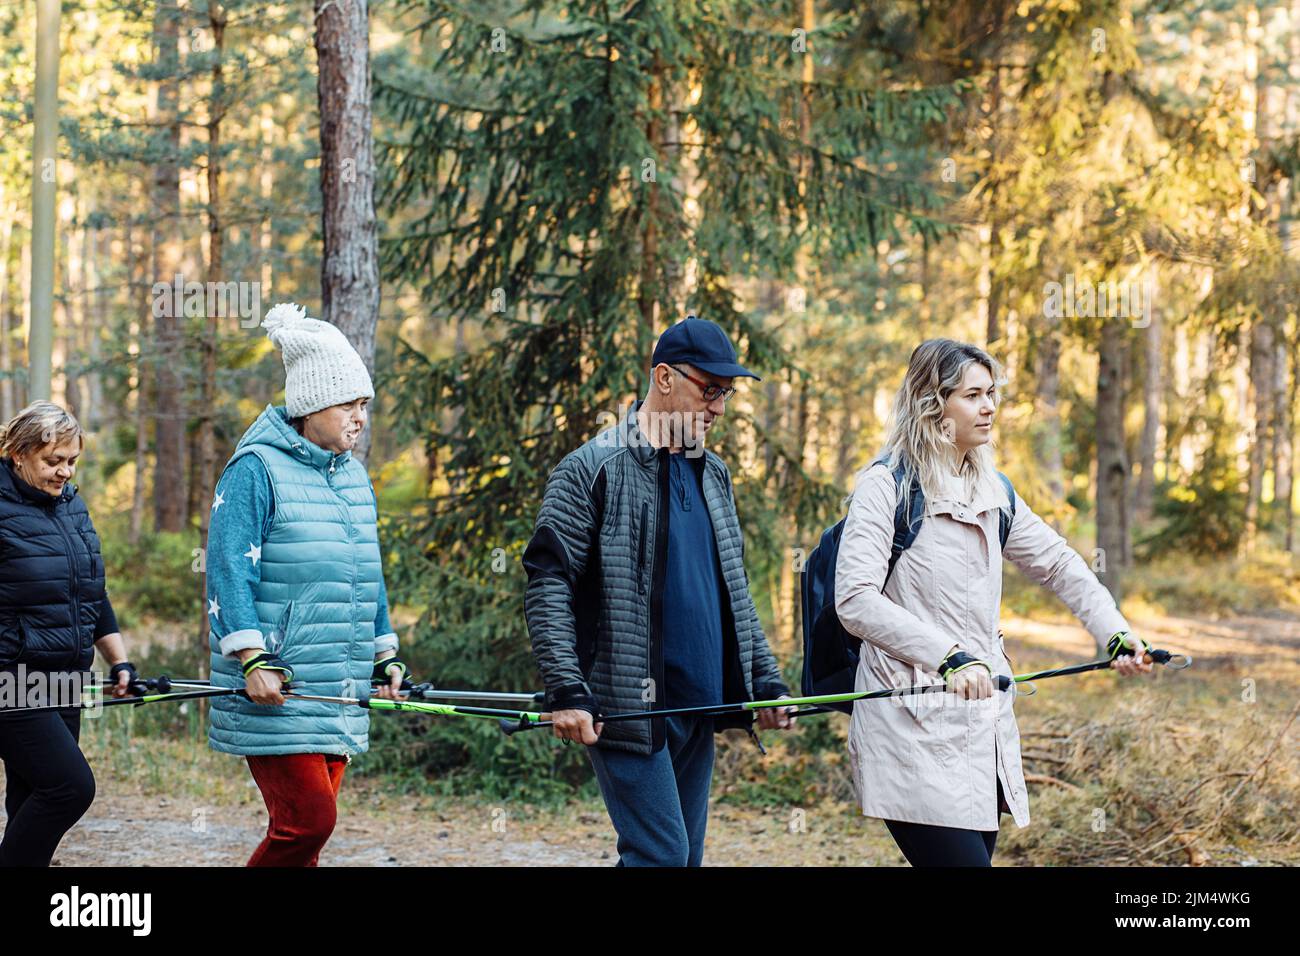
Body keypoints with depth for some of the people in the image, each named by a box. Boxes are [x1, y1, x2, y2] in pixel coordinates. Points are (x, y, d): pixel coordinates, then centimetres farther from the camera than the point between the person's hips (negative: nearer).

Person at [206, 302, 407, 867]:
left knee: (310, 828, 6)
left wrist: (385, 654, 24)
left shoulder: (353, 475, 17)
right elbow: (229, 571, -13)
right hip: (275, 692, -7)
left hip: (336, 693, 8)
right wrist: (252, 659, -20)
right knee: (307, 820, -14)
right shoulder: (256, 470, -8)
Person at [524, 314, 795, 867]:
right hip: (627, 710, -7)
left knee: (686, 856, 8)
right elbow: (547, 586, -10)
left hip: (698, 707, 8)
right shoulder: (594, 469, -6)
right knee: (661, 855, -14)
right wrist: (566, 690, -18)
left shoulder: (713, 475, 17)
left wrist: (766, 681, 15)